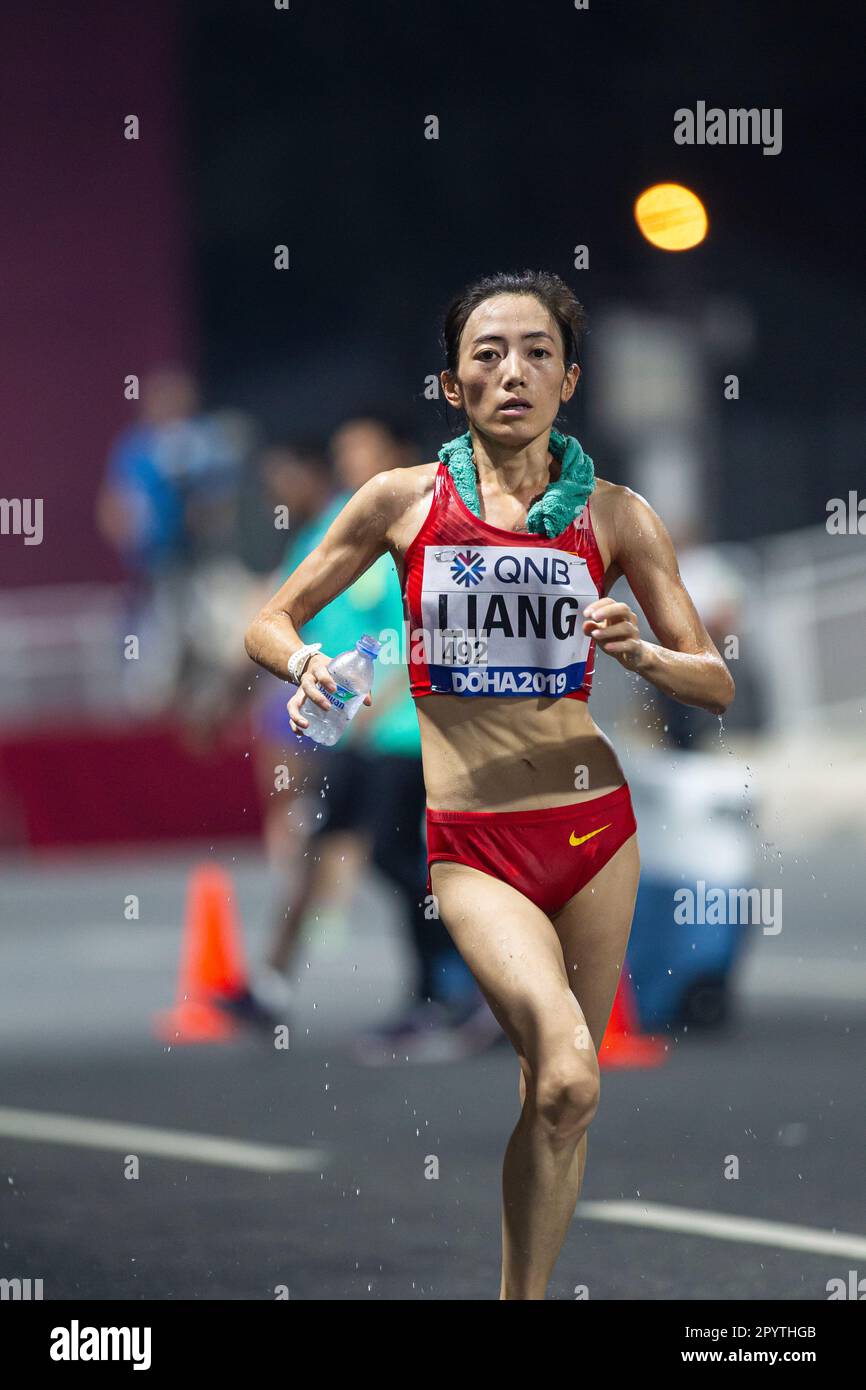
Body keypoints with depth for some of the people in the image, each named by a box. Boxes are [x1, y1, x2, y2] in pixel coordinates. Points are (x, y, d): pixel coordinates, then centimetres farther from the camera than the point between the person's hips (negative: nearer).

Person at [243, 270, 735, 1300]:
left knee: (560, 1095, 5)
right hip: (469, 842, -3)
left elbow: (717, 686, 7)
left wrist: (641, 656, -15)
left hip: (592, 827, 3)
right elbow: (267, 625, 8)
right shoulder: (404, 501, 2)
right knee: (566, 1082, -21)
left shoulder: (614, 515, 4)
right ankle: (523, 1294, -7)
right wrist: (306, 663, -15)